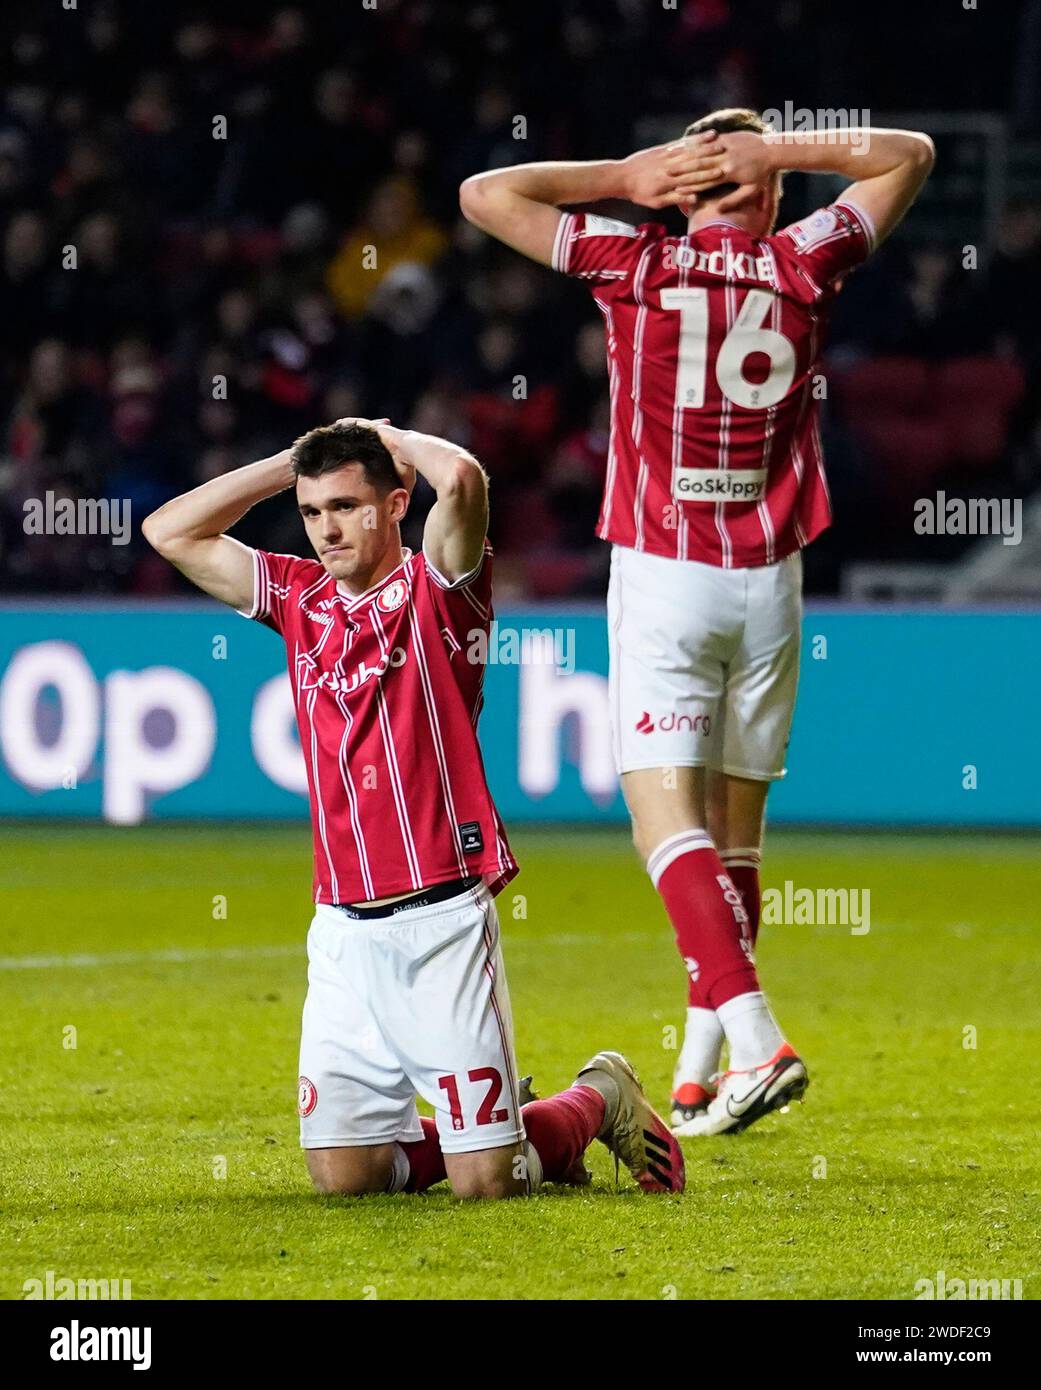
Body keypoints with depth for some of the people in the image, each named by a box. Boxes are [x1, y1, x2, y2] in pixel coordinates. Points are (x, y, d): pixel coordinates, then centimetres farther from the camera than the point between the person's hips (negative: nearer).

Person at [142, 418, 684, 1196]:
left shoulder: (436, 591, -3)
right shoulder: (299, 598, 13)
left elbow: (461, 479, -22)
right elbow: (172, 532, 13)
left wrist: (388, 439, -2)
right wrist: (294, 461, 9)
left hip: (441, 920, -5)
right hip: (343, 929, 5)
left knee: (487, 1182, -6)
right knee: (343, 1175, 0)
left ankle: (598, 1101, 26)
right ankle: (506, 1132, 27)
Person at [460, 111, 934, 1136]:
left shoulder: (634, 262, -2)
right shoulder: (801, 266, 3)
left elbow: (483, 195, 7)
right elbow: (909, 154, 18)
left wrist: (624, 176, 8)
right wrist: (778, 150, 7)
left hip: (662, 579, -3)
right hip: (770, 585, 3)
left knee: (668, 821, -10)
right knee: (733, 833, 11)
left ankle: (755, 1038, -28)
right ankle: (698, 1078, 14)